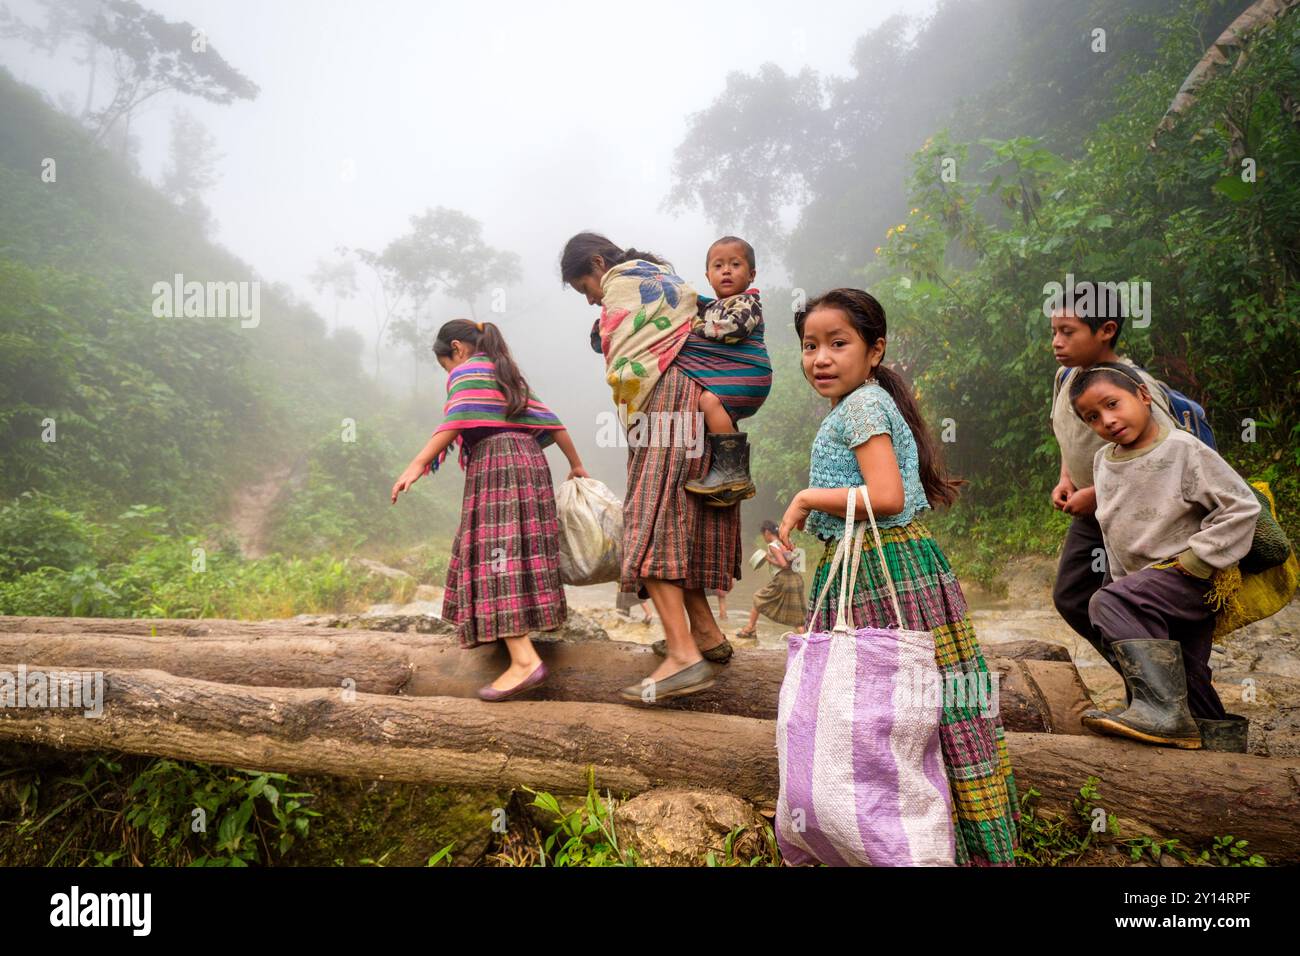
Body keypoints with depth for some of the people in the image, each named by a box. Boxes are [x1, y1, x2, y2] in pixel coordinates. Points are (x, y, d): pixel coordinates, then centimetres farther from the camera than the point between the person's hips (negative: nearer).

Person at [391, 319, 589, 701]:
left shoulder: (466, 372, 5)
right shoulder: (510, 377, 28)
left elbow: (456, 422, -14)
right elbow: (551, 423, 24)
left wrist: (417, 463, -21)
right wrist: (576, 465, 32)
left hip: (495, 466, -9)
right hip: (529, 462, 9)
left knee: (495, 555, -16)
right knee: (518, 552, 14)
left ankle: (525, 659, -27)